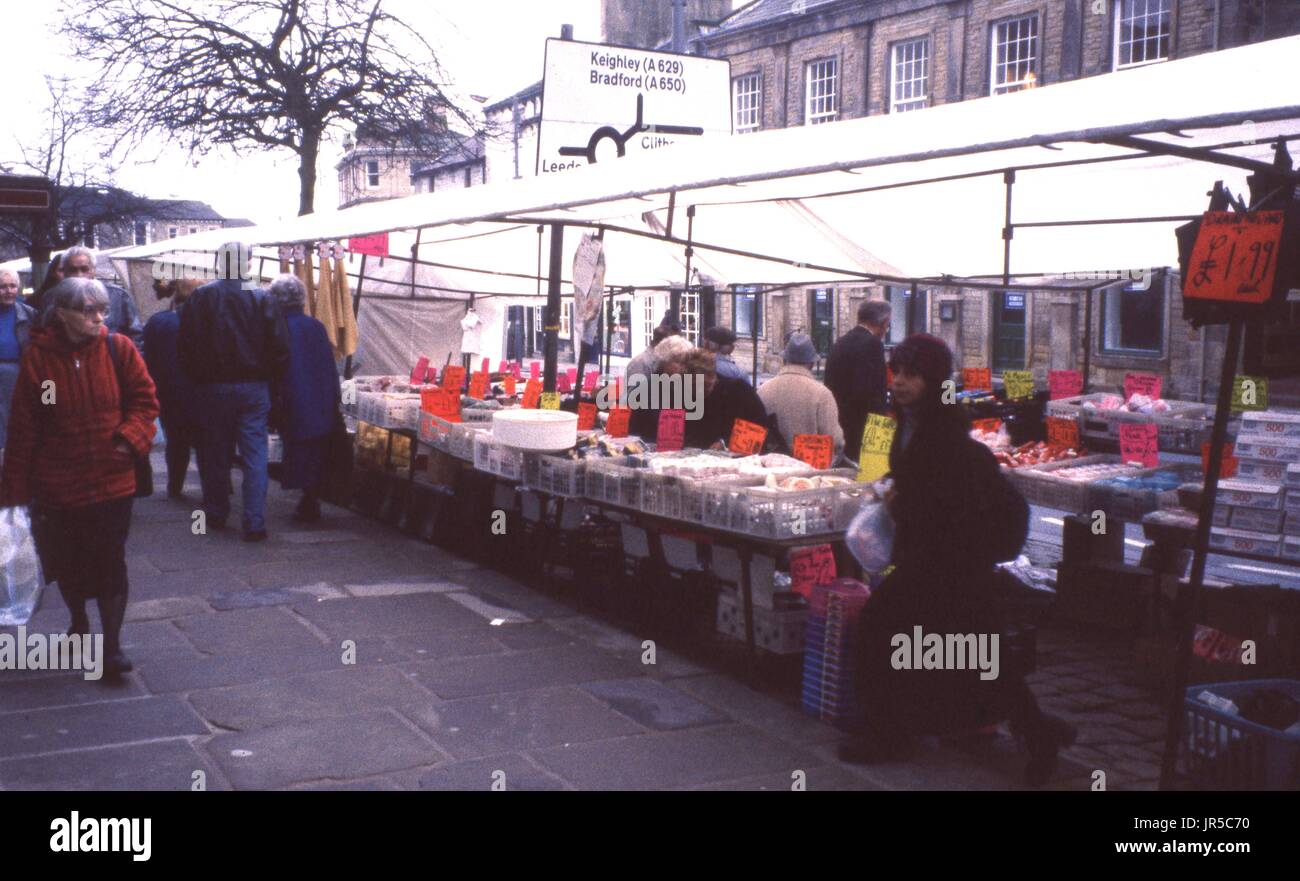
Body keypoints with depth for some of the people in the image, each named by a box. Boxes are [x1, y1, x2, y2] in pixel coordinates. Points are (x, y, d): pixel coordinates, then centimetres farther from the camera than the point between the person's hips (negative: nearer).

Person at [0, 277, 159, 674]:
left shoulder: (119, 349, -5)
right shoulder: (38, 357, -6)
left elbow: (145, 399, 1)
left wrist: (130, 437, -16)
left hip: (112, 480, -1)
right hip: (58, 483, 1)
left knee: (110, 562, 1)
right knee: (66, 560, 15)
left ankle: (112, 645, 11)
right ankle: (79, 623, 41)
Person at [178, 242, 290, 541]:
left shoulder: (200, 298, -5)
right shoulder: (262, 299, -6)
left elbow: (186, 348, -3)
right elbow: (280, 348, -6)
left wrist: (197, 378, 10)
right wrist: (269, 378, 8)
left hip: (212, 387, 1)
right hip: (254, 387, -1)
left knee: (215, 452, 14)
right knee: (255, 454, 1)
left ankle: (216, 514, 25)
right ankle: (255, 522, -5)